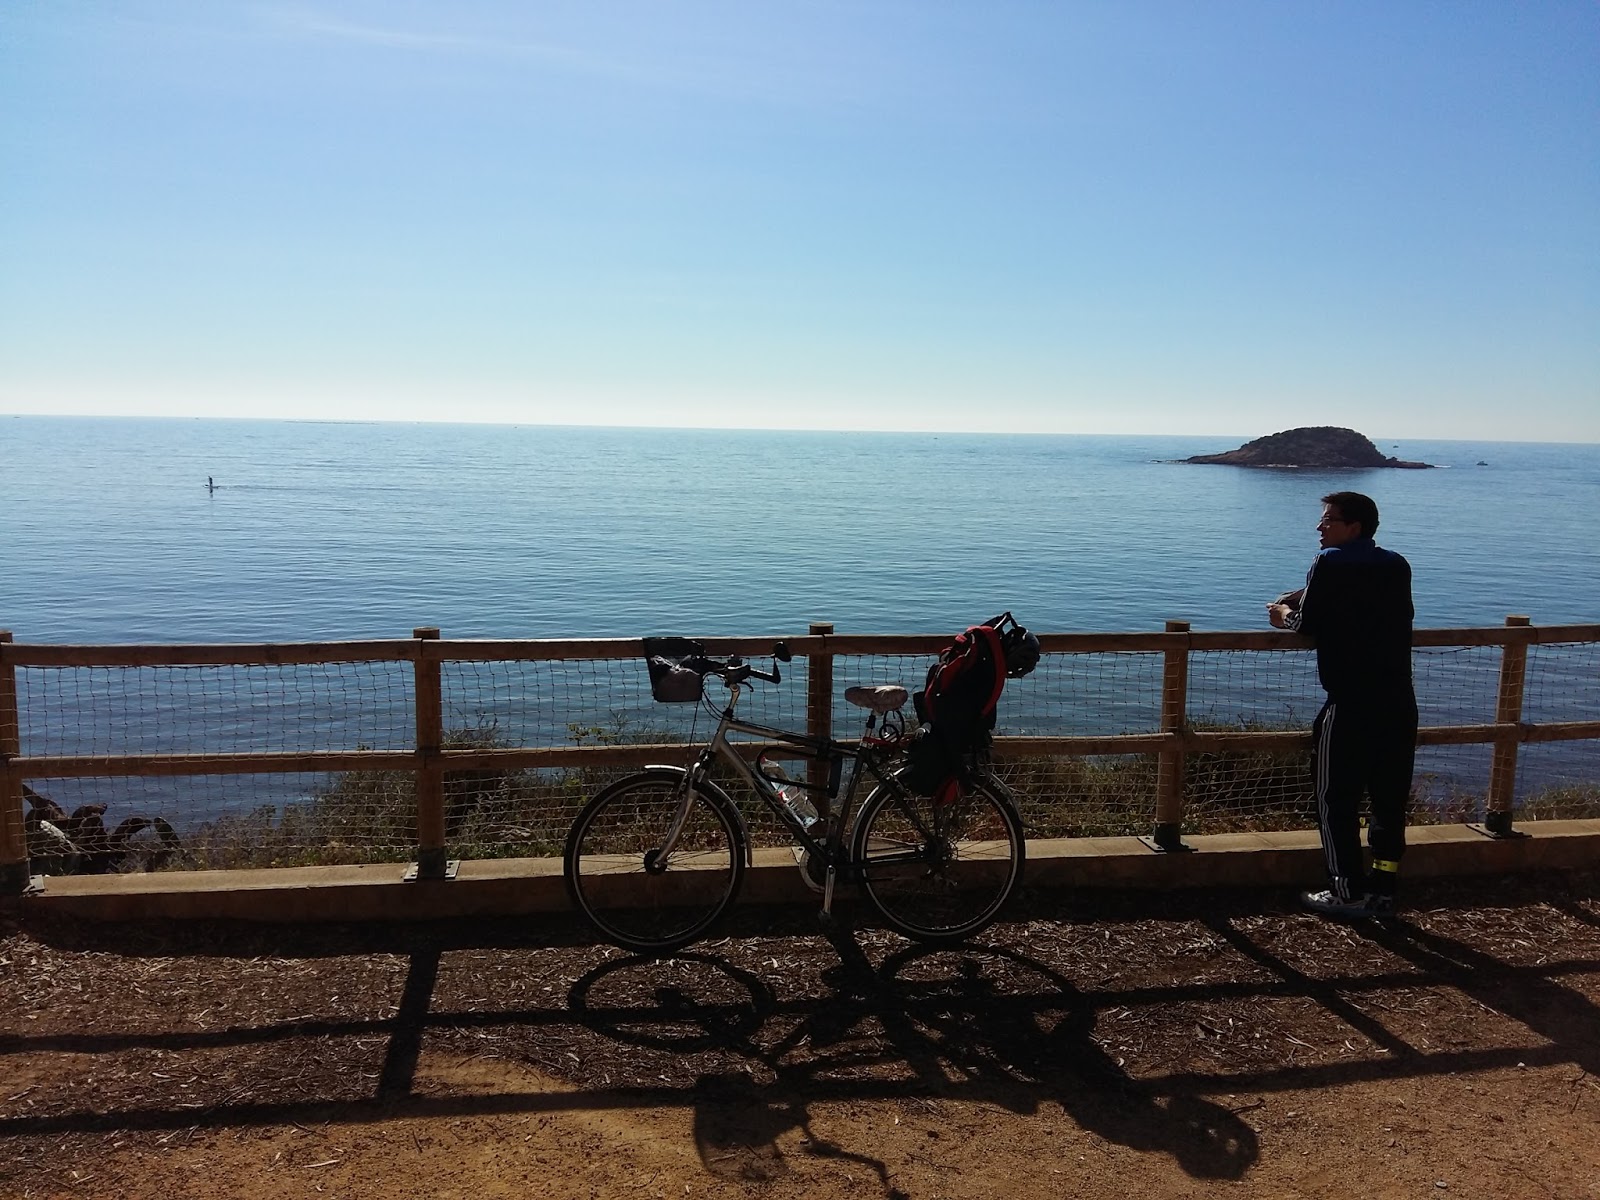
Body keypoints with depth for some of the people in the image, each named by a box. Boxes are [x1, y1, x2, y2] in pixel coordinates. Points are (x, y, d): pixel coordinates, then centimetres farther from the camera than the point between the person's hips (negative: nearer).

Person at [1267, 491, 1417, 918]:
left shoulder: (1331, 563, -6)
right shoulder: (1398, 566, 13)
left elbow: (1308, 624, -6)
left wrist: (1284, 614, 15)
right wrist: (1305, 600, 24)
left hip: (1351, 705, -6)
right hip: (1399, 702, 6)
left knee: (1337, 799, 3)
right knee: (1390, 798, 11)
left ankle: (1348, 893, 5)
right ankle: (1382, 891, 17)